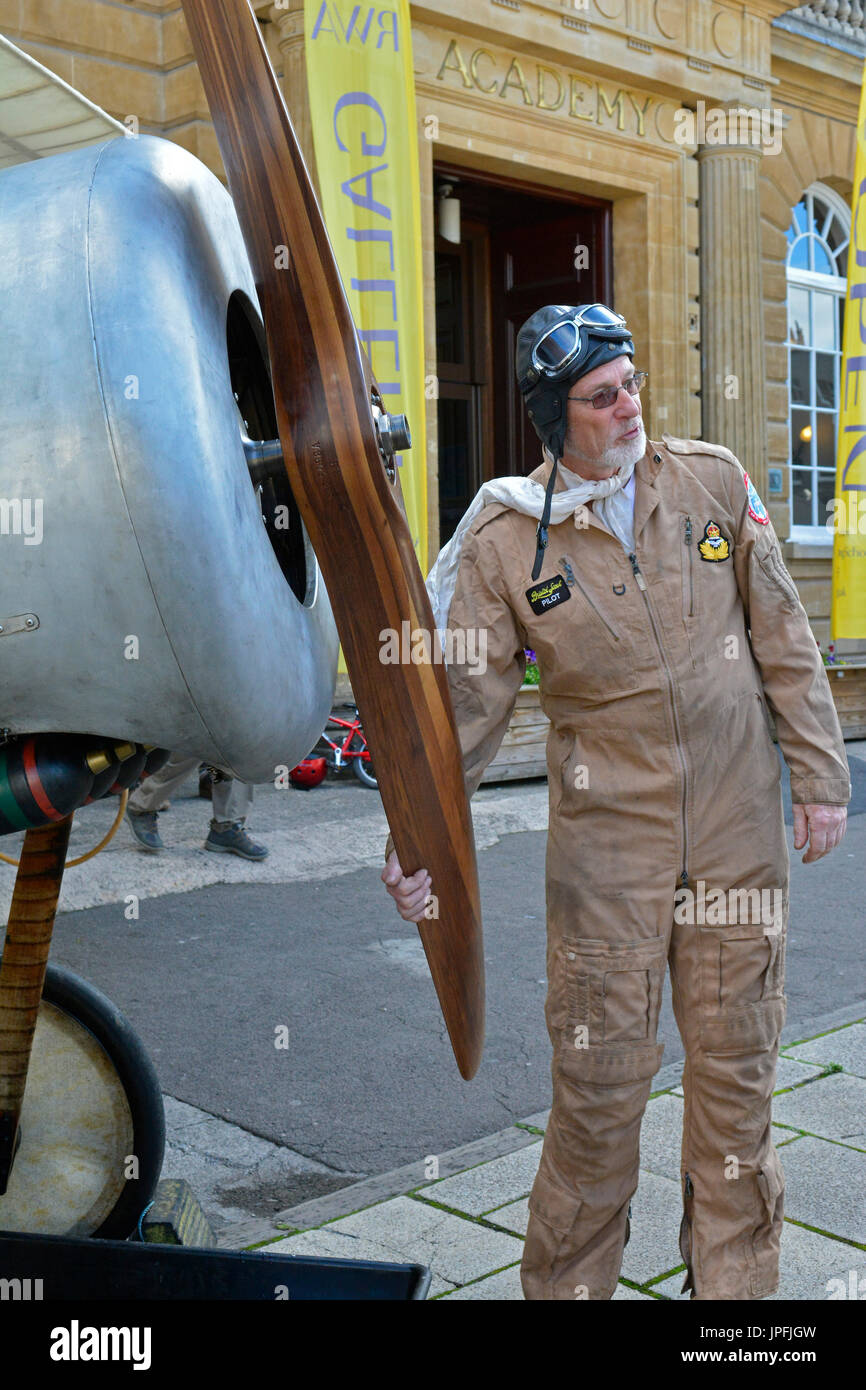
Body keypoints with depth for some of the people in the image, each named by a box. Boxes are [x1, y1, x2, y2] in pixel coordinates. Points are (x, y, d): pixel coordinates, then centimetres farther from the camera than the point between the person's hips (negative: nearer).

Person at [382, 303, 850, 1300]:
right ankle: (568, 1283, 23)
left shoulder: (713, 481, 1)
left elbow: (783, 639, 7)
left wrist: (819, 775, 5)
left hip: (739, 828, 3)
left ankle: (733, 1281, 31)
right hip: (606, 838, -2)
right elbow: (465, 702, -5)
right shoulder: (504, 543, -6)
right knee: (600, 1077, 1)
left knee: (735, 1067, 12)